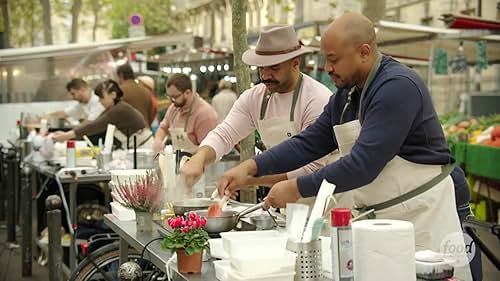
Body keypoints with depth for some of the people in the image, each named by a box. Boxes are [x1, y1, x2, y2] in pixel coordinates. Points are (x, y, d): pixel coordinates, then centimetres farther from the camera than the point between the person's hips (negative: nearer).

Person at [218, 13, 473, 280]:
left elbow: (363, 164, -26)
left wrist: (297, 188, -21)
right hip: (378, 216, 8)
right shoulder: (346, 94, 7)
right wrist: (251, 167, -7)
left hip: (421, 214, -8)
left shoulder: (397, 87, -21)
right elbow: (309, 142, 5)